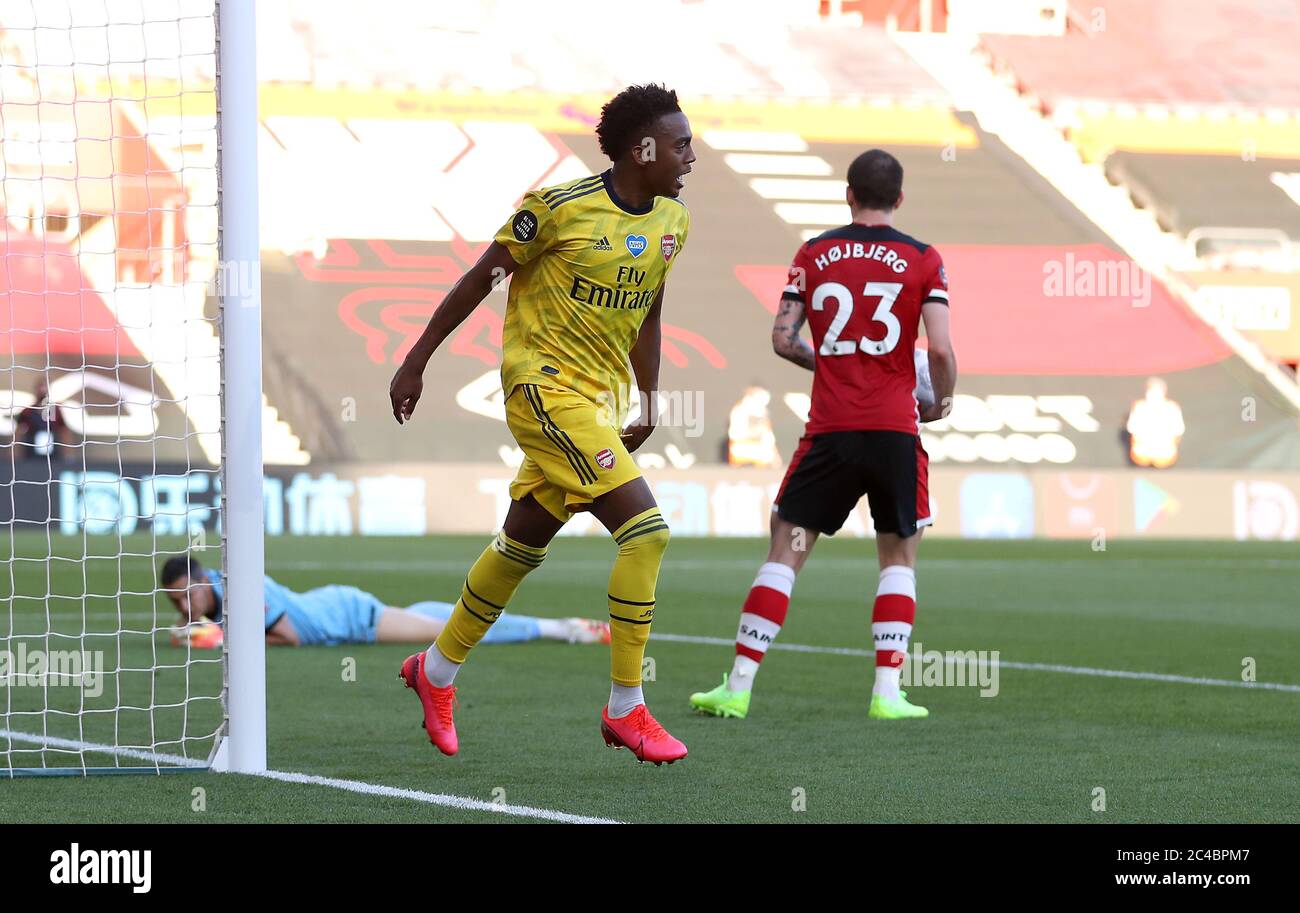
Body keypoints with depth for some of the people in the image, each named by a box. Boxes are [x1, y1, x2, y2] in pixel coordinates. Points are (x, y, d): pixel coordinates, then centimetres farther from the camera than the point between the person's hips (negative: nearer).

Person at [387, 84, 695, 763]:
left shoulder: (671, 222, 6)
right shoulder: (558, 208, -15)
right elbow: (480, 279, -4)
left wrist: (649, 399, 17)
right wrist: (416, 362, 0)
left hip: (598, 399, 8)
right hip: (544, 383, -8)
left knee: (522, 546, 17)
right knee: (646, 530, -18)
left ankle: (437, 672, 37)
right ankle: (625, 709, -10)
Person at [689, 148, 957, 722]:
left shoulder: (814, 254, 7)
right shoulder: (922, 260, 1)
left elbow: (782, 339, 5)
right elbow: (940, 349, -8)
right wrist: (942, 402, 11)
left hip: (828, 427, 1)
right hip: (895, 427, -1)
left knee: (786, 550, 5)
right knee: (899, 556, 12)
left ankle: (738, 687, 0)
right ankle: (886, 692, 3)